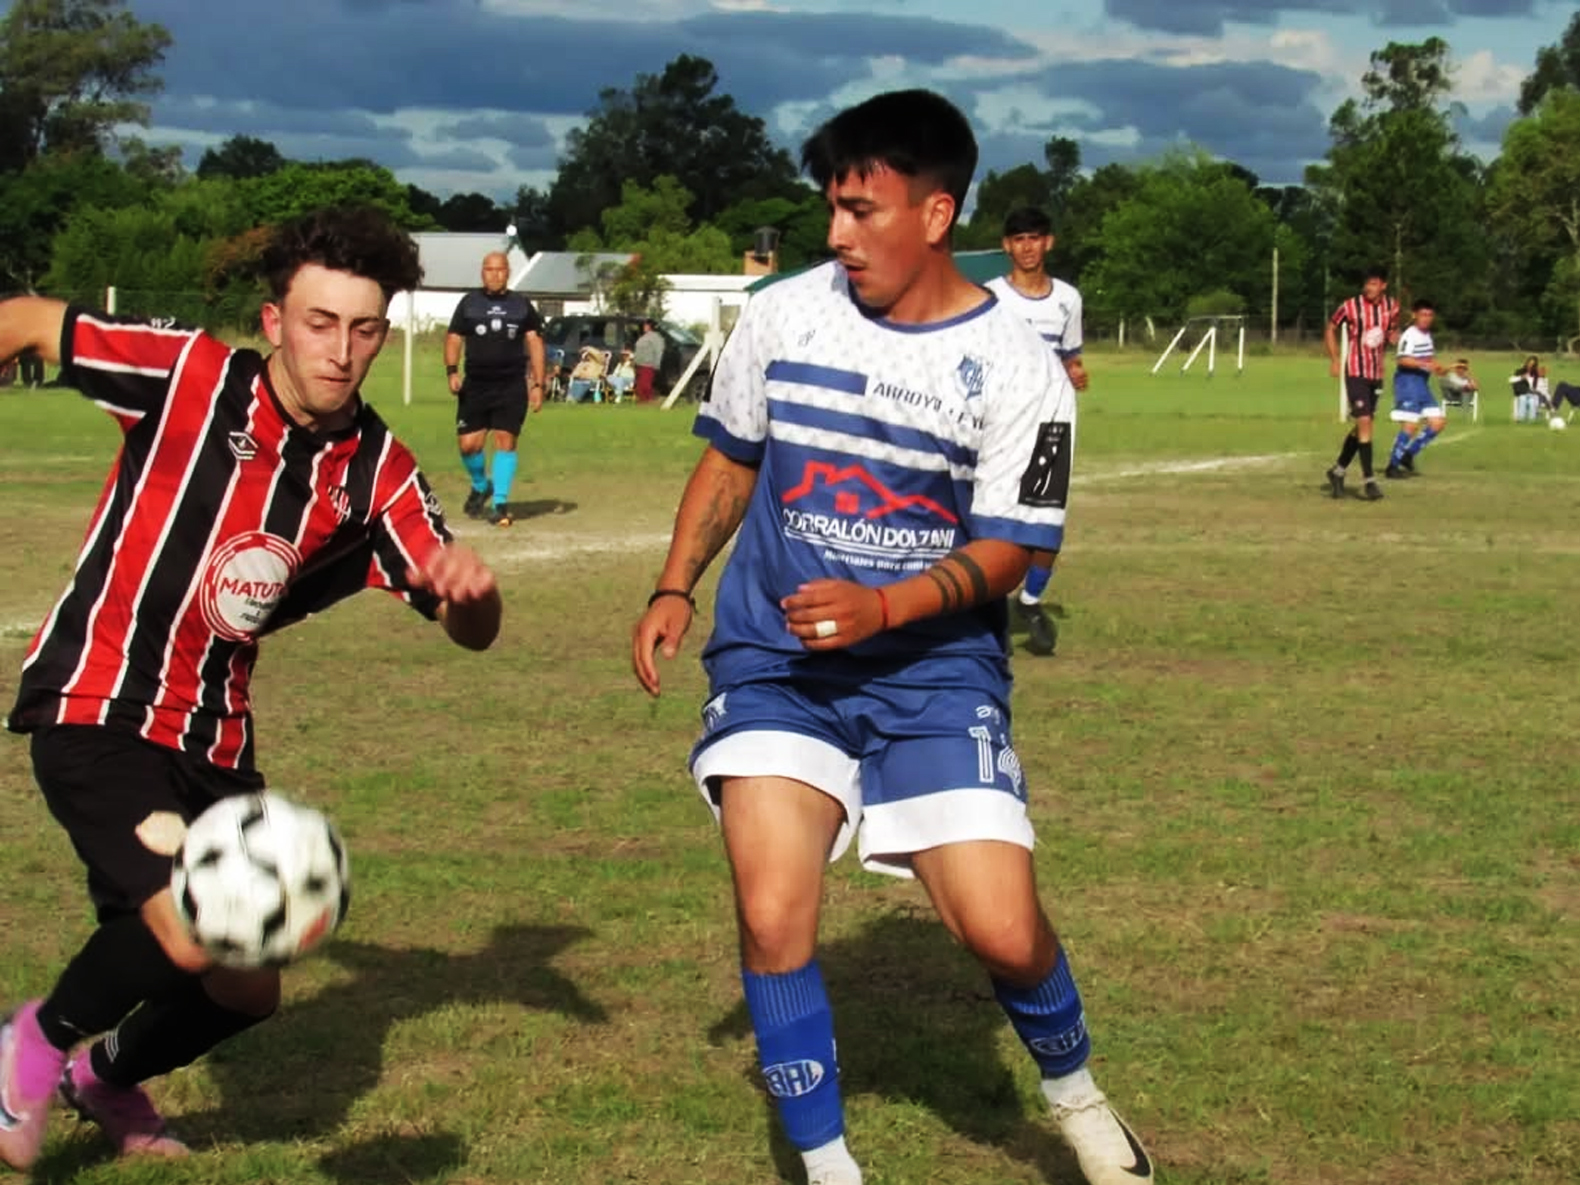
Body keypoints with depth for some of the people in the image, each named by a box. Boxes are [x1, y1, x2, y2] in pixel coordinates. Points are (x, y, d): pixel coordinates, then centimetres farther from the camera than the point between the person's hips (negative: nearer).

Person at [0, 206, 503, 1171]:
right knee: (196, 936, -26)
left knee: (246, 992, 13)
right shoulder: (191, 377, -13)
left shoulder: (379, 471, -2)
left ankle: (109, 1077, 45)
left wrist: (471, 590, -26)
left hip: (215, 741, 6)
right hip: (97, 710, -6)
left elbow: (469, 630, -3)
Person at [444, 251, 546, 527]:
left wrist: (537, 383, 1)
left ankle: (500, 503, -2)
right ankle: (480, 486, 25)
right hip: (475, 385, 1)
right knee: (469, 443, -4)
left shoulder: (522, 305, 8)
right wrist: (452, 370, -10)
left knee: (505, 440, -8)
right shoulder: (469, 303, 7)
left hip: (512, 385, -1)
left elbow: (534, 342, 8)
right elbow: (453, 338, 7)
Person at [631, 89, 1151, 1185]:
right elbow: (731, 459, 14)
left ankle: (1075, 1092, 25)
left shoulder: (1017, 368, -10)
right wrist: (676, 590, 4)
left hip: (936, 673, -2)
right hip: (772, 662, 2)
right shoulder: (784, 314, -1)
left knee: (1003, 932, -9)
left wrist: (882, 610, -25)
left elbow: (1006, 550, -9)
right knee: (773, 916, -16)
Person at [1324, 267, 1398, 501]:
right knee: (1364, 422, -14)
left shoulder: (1391, 306, 2)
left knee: (1361, 426, 12)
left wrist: (1394, 335, -5)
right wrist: (1334, 359, -5)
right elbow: (1330, 329, 3)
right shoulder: (1351, 306, -11)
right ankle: (1368, 481, -11)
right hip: (1355, 372, -5)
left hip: (1377, 373, 5)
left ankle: (1338, 471, 29)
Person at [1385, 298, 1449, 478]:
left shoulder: (1427, 334, 15)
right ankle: (1392, 466, -3)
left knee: (1437, 423, 5)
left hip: (1422, 382, 9)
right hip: (1407, 380, -9)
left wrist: (1436, 366, 9)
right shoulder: (1410, 335, -14)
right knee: (1411, 425, -13)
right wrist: (1425, 364, -33)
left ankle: (1408, 455, 16)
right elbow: (1403, 360, -24)